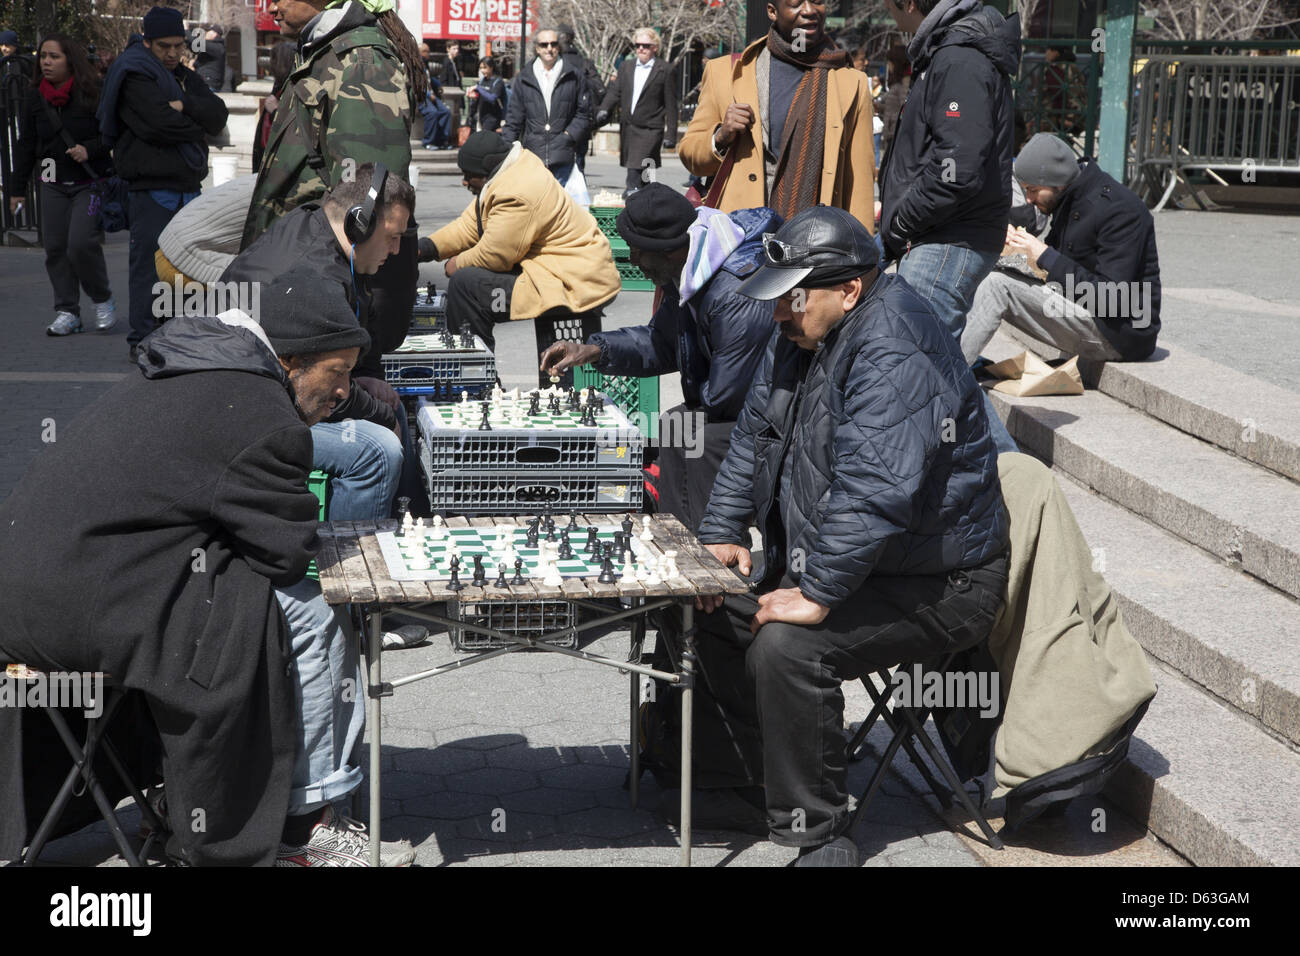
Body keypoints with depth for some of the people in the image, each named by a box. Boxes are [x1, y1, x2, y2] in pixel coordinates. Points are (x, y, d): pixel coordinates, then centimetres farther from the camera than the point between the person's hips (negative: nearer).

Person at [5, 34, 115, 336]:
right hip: (53, 186, 5)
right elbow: (25, 146, 13)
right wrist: (17, 188, 11)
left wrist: (90, 149, -19)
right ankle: (67, 312, 10)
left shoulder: (93, 94, -7)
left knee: (82, 243, -17)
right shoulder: (35, 100, 8)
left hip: (90, 183, -5)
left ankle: (102, 300, 7)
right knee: (55, 247, 0)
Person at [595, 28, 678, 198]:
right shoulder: (626, 66, 13)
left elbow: (671, 105, -1)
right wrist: (604, 109, -11)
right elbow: (615, 91, 9)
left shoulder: (664, 71, -1)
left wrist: (670, 134, -4)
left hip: (650, 129, -6)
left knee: (635, 168, -19)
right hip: (628, 127, 6)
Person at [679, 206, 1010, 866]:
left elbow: (872, 492, -35)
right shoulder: (803, 337, 6)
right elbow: (753, 436, 18)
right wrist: (721, 534, 8)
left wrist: (817, 595, -33)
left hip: (935, 586, -10)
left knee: (786, 645, -28)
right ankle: (743, 787, 17)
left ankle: (816, 833, -14)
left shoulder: (895, 353, -26)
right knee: (711, 612, 5)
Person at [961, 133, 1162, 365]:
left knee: (998, 286, -19)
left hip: (1119, 335, -10)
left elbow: (1113, 296, -26)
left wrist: (1045, 256, -22)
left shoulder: (1119, 211, -21)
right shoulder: (1070, 199, 8)